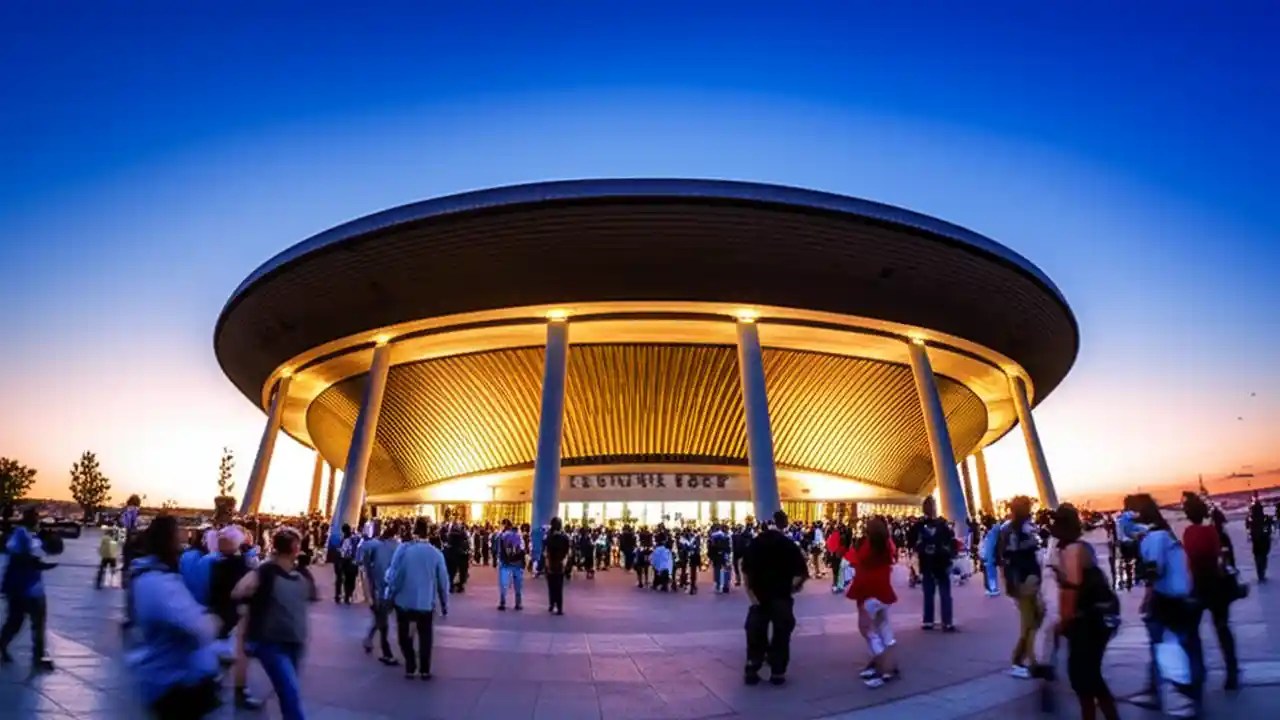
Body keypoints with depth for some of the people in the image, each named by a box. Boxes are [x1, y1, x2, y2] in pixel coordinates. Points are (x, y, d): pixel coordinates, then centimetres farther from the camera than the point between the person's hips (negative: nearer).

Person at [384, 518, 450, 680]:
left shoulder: (403, 549, -12)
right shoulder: (436, 553, -7)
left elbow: (393, 575, -14)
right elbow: (443, 581, -2)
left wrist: (390, 594, 3)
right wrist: (444, 604, 10)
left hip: (404, 601, 0)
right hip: (426, 603, 1)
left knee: (405, 636, 19)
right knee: (425, 637, 16)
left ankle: (410, 667, 16)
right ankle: (424, 670, 17)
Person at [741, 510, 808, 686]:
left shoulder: (755, 542, -2)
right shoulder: (789, 544, -6)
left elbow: (746, 570, -7)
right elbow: (802, 573, -11)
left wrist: (750, 592, -3)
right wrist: (793, 586, 5)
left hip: (759, 596, 2)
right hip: (781, 597, -1)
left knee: (756, 634, 10)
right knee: (781, 634, 11)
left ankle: (751, 671, 12)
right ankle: (777, 672, 11)